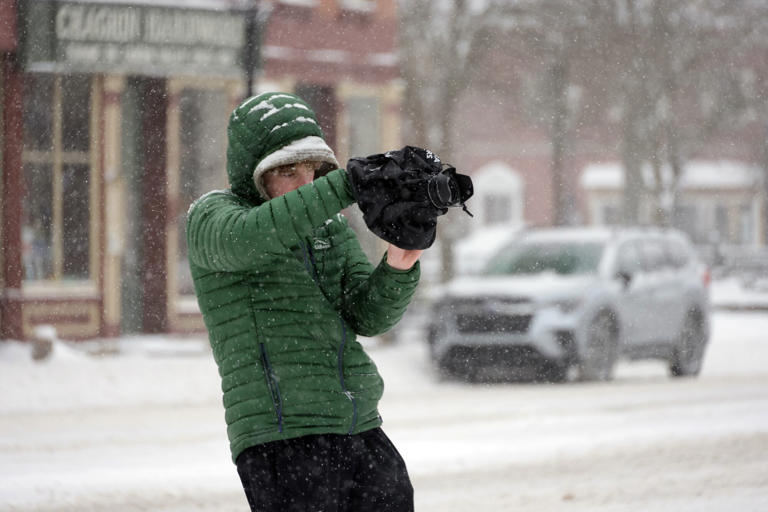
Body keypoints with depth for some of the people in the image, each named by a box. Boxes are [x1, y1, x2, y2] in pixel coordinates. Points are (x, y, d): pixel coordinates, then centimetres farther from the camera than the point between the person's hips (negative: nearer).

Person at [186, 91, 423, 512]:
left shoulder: (330, 226, 17)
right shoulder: (210, 216, 0)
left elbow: (369, 315, 4)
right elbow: (247, 239, -26)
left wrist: (399, 266, -18)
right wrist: (346, 185, -34)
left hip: (361, 430, 6)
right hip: (281, 438, -6)